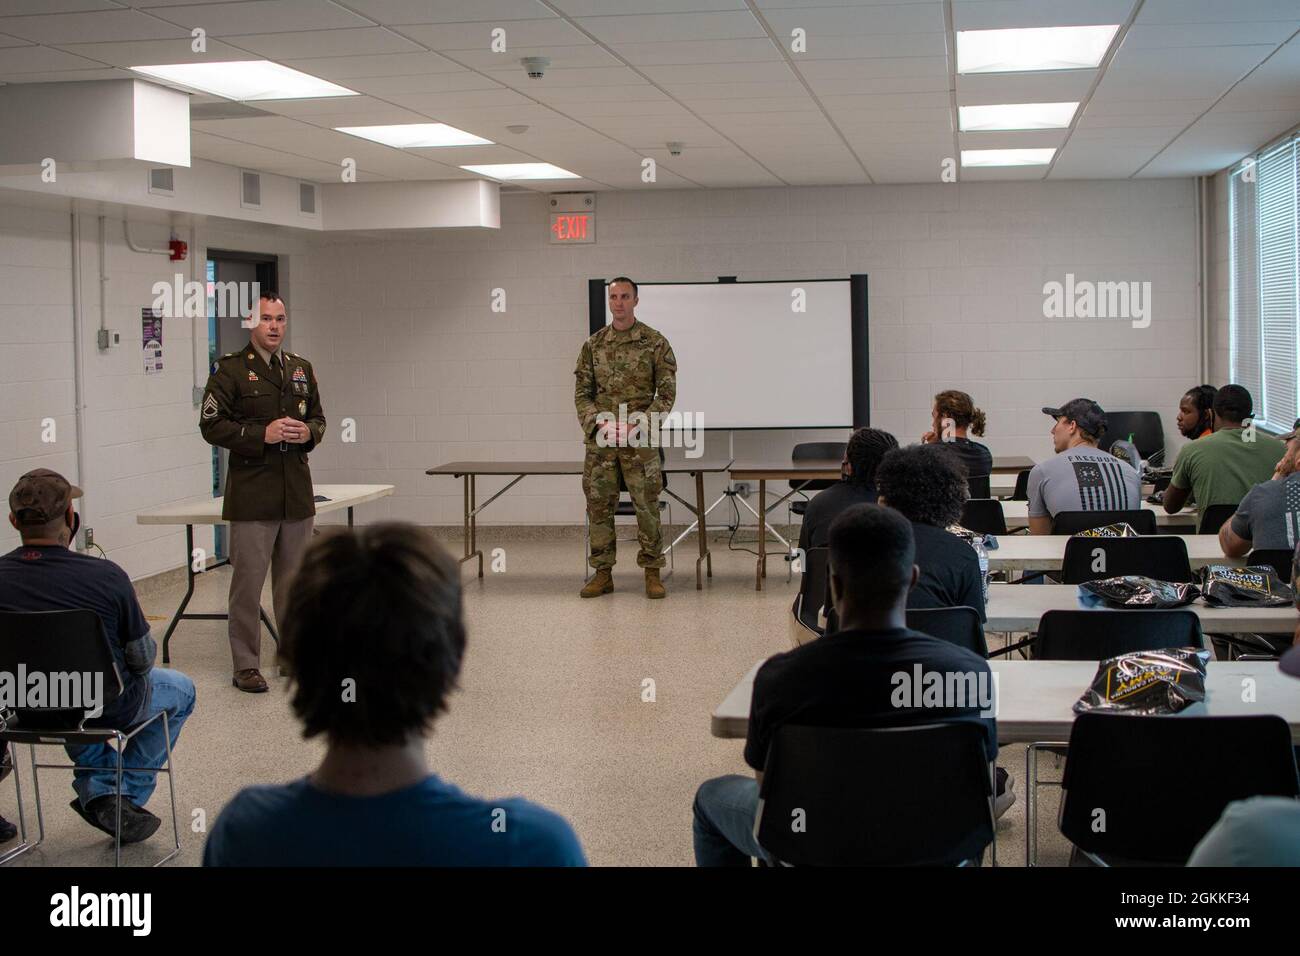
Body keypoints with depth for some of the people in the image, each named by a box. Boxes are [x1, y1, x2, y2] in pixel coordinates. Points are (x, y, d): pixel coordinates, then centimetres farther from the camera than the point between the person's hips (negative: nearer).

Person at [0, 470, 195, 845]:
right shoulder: (106, 575, -25)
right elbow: (142, 659, -13)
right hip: (107, 709, -3)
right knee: (181, 690, 27)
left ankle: (97, 789, 28)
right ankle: (128, 794, 21)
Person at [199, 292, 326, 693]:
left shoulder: (301, 368, 14)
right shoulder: (230, 369, -4)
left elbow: (318, 417, 21)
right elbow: (211, 425, -9)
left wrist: (309, 432, -2)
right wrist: (262, 435, -18)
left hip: (296, 491, 6)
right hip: (252, 493, -5)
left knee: (294, 580, 13)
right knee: (248, 582, -3)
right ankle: (246, 665, 5)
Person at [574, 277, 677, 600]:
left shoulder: (655, 343, -1)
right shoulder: (593, 344, 8)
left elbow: (666, 394, -3)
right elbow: (582, 393, 8)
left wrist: (636, 424, -14)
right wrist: (598, 421, -9)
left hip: (640, 439, -3)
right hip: (600, 439, 3)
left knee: (647, 504, -1)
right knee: (599, 504, 4)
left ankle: (652, 573, 8)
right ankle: (603, 573, 13)